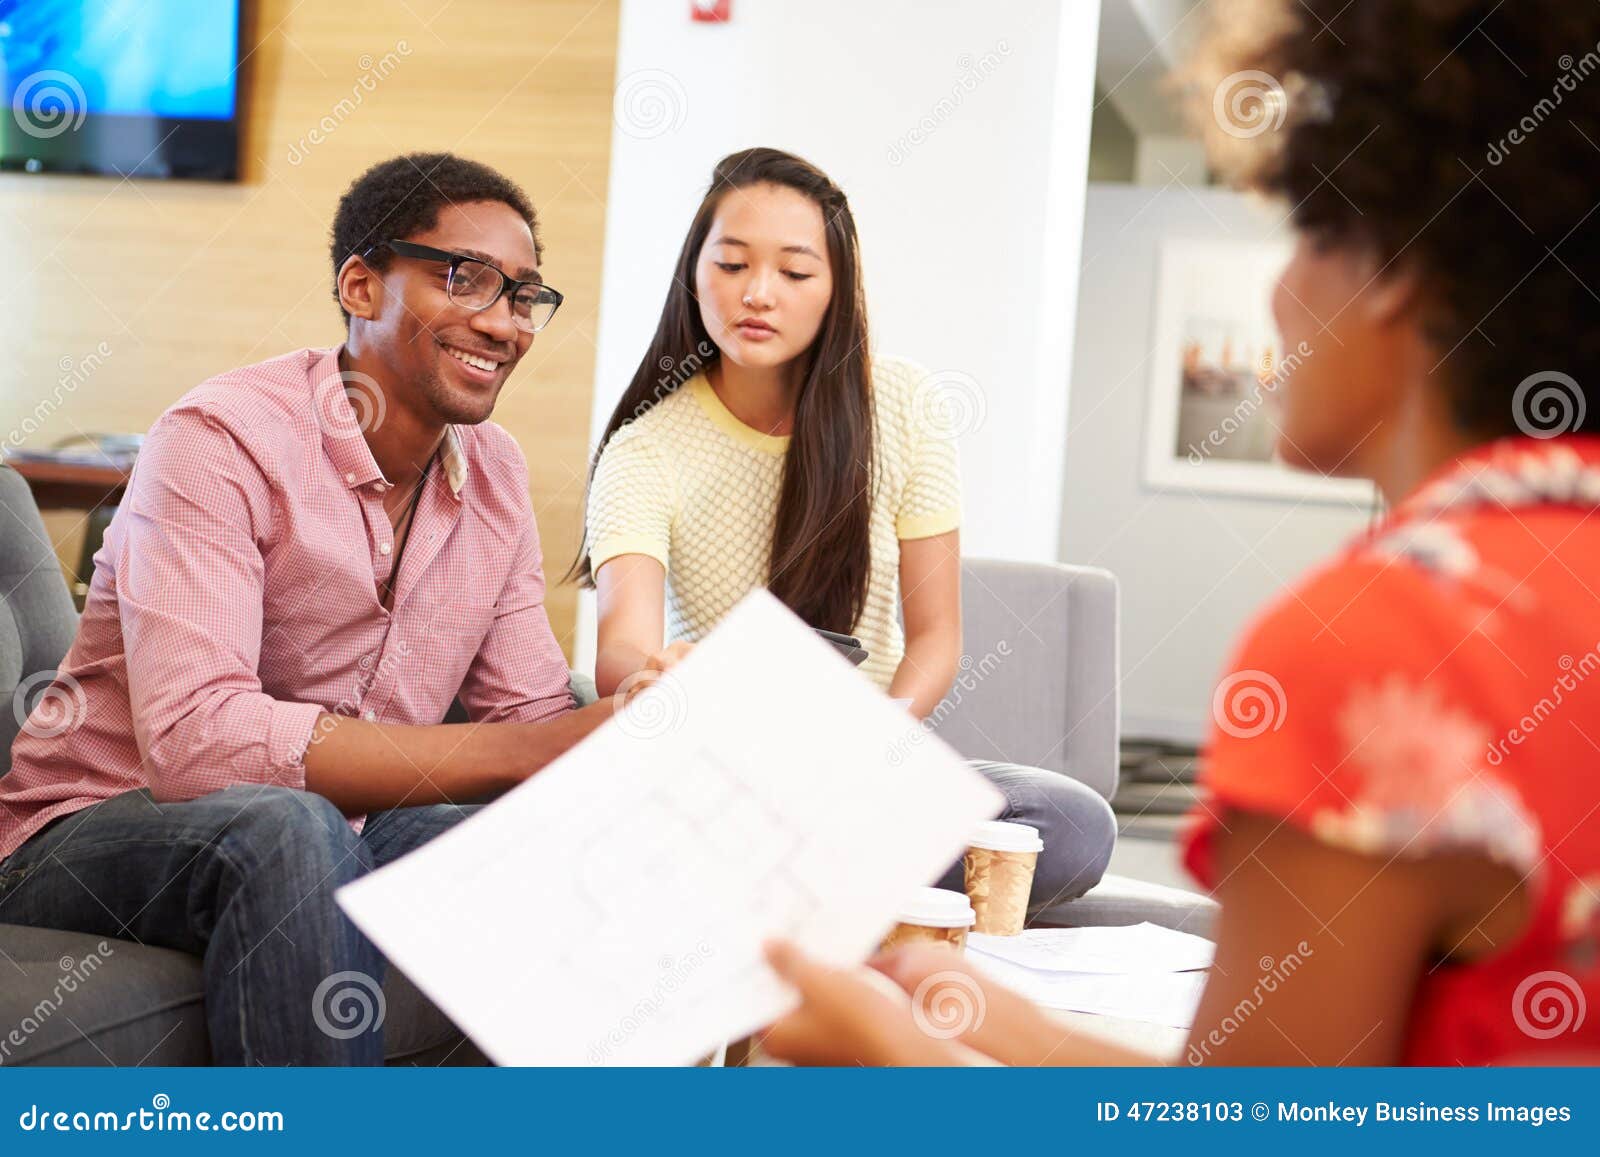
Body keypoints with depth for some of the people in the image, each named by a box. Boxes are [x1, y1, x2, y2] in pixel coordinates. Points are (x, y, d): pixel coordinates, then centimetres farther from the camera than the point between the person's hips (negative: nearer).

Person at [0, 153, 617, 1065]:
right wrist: (519, 753, -34)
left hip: (338, 834, 6)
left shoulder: (496, 473, 5)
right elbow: (193, 738, -31)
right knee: (285, 828, -37)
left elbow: (533, 712, 4)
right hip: (101, 832, -6)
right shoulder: (226, 439, -19)